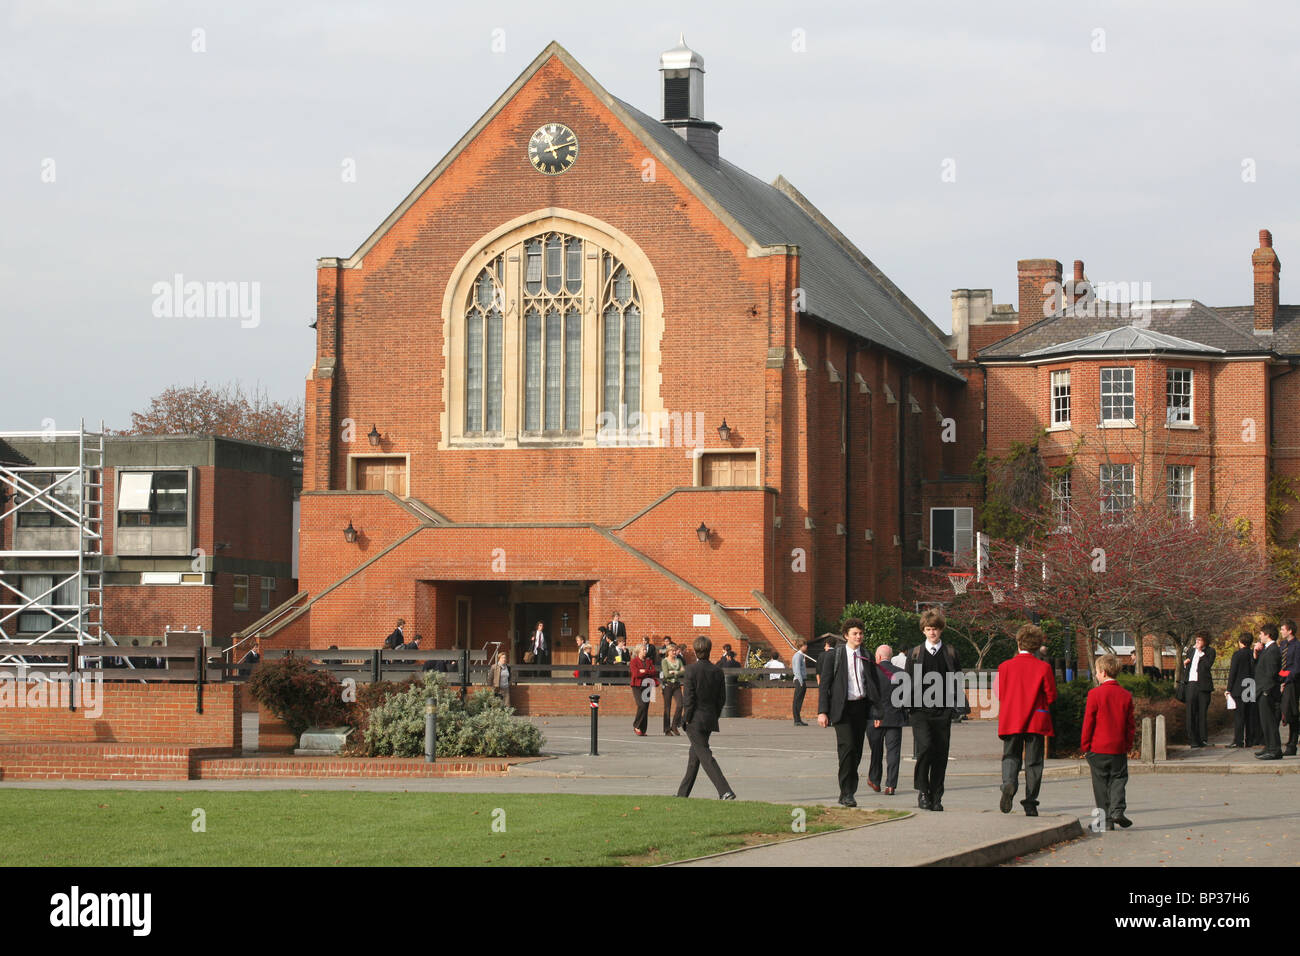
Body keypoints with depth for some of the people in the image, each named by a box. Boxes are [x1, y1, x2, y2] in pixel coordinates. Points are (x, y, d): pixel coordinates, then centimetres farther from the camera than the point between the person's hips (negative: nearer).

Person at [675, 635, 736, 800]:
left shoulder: (691, 670, -13)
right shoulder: (717, 671, 3)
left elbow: (689, 697, -16)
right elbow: (722, 697, 6)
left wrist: (686, 718, -6)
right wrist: (714, 716, 16)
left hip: (695, 719, -7)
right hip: (710, 718, 7)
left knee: (705, 756, -7)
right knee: (694, 755, 17)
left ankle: (725, 791, -19)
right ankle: (683, 794, 27)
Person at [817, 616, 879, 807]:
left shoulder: (867, 657, 11)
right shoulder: (833, 656, 0)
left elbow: (872, 684, 14)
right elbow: (823, 684, 0)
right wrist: (822, 711, -9)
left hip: (861, 706, 4)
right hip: (842, 708, -4)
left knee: (857, 750, 6)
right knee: (847, 747, -16)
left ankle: (849, 791, 16)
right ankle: (846, 793, -13)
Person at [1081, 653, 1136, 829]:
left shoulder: (1095, 694, -9)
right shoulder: (1126, 695, 3)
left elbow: (1088, 722, -6)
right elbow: (1131, 724, 7)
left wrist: (1085, 745, 2)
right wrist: (1128, 745, 16)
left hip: (1098, 748, -3)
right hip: (1119, 748, 3)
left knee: (1101, 783, 4)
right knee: (1118, 779, 10)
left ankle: (1106, 819, 3)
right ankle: (1117, 810, -9)